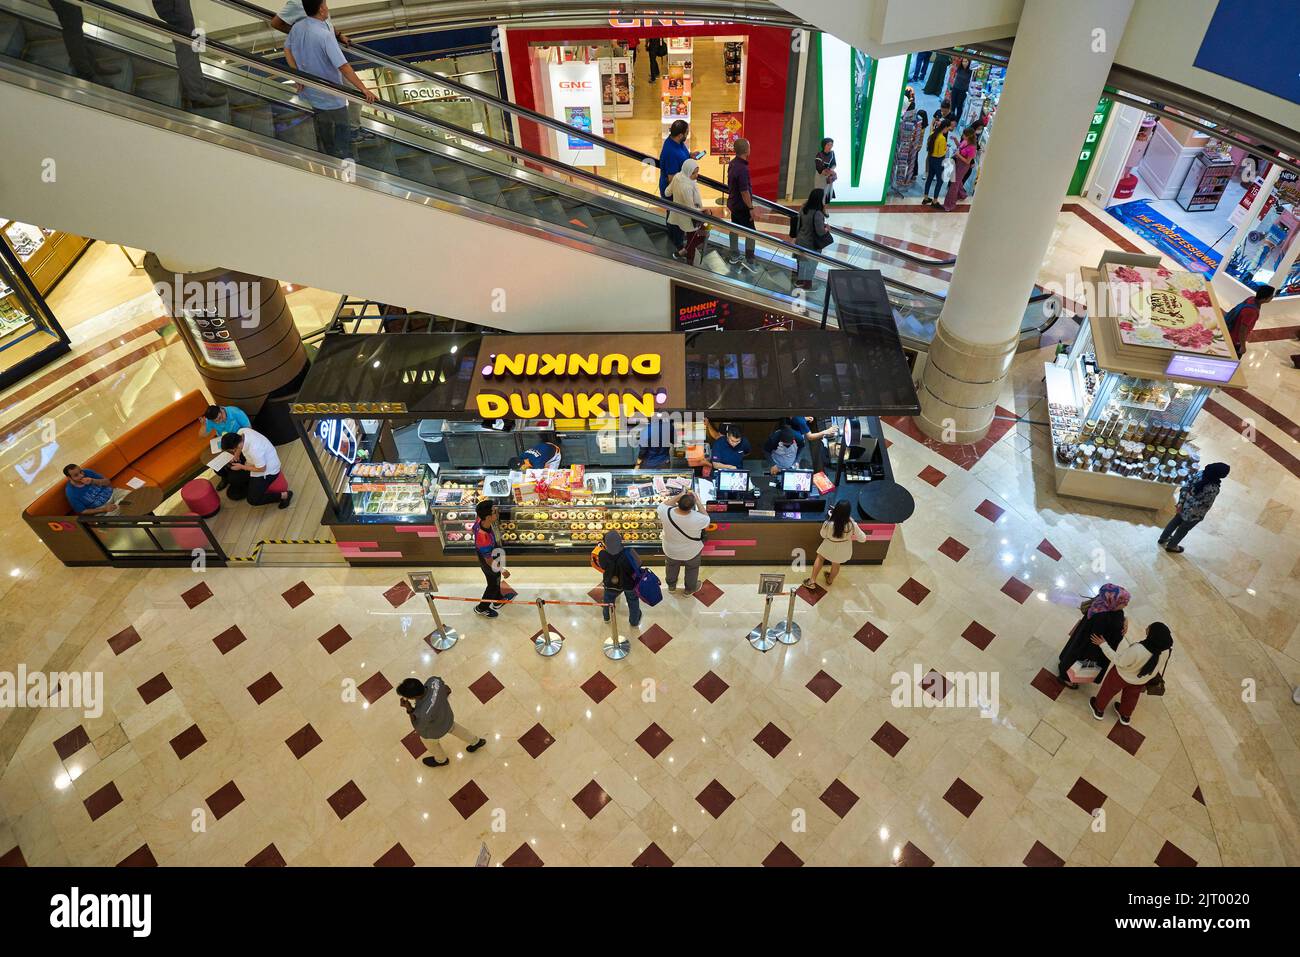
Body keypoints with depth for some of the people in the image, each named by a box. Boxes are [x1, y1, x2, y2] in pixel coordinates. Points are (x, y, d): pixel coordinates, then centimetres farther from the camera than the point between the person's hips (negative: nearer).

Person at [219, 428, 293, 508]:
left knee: (253, 500, -9)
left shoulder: (254, 450, -41)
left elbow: (261, 469, -25)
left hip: (267, 469, -8)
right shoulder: (241, 432, -19)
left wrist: (241, 467, -17)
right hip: (256, 462, 8)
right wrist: (236, 457, -7)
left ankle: (284, 495, 0)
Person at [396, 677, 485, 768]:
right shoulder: (434, 681, -35)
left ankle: (441, 760, 63)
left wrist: (410, 710, -35)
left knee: (429, 742, 31)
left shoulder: (424, 713, -48)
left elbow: (418, 727, -24)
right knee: (453, 728, 37)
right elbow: (447, 690, -11)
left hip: (434, 732, -4)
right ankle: (476, 741, 61)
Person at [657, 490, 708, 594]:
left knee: (672, 567, 33)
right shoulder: (697, 519, -39)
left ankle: (671, 585, 59)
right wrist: (698, 501, -17)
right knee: (692, 569, 30)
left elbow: (663, 505, -9)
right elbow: (706, 519, -15)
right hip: (691, 552, -2)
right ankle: (690, 589, 55)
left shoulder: (665, 513, -34)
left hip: (670, 551, 2)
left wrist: (678, 497, -15)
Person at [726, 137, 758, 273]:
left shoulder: (733, 163, 1)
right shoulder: (742, 168, -28)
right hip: (742, 205, -9)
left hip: (733, 203, 9)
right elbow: (744, 191, -26)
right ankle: (748, 261, -2)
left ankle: (734, 257, 28)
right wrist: (751, 208, -18)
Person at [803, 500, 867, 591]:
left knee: (820, 558, 29)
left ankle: (812, 581, 34)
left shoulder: (828, 524, -34)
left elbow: (823, 535, -11)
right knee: (836, 564, 29)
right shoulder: (852, 525, -33)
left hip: (829, 547, -1)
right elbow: (862, 538, -17)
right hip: (843, 550, 1)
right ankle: (830, 580, 55)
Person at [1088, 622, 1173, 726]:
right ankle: (1125, 716, 59)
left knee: (1108, 691, 27)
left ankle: (1099, 710, 51)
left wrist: (1102, 644, -22)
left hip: (1123, 676, -4)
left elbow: (1118, 661, -29)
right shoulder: (1168, 648, -30)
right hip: (1141, 680, 4)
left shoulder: (1137, 650, -47)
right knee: (1131, 696, 34)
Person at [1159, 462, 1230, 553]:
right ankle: (1171, 546, 44)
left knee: (1175, 521, 30)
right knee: (1183, 529, 22)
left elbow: (1184, 488, -11)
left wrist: (1180, 503, -2)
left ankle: (1162, 538, 51)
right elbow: (1206, 506, -23)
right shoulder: (1213, 489, -35)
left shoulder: (1199, 474, -20)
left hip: (1184, 506, 5)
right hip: (1194, 514, -5)